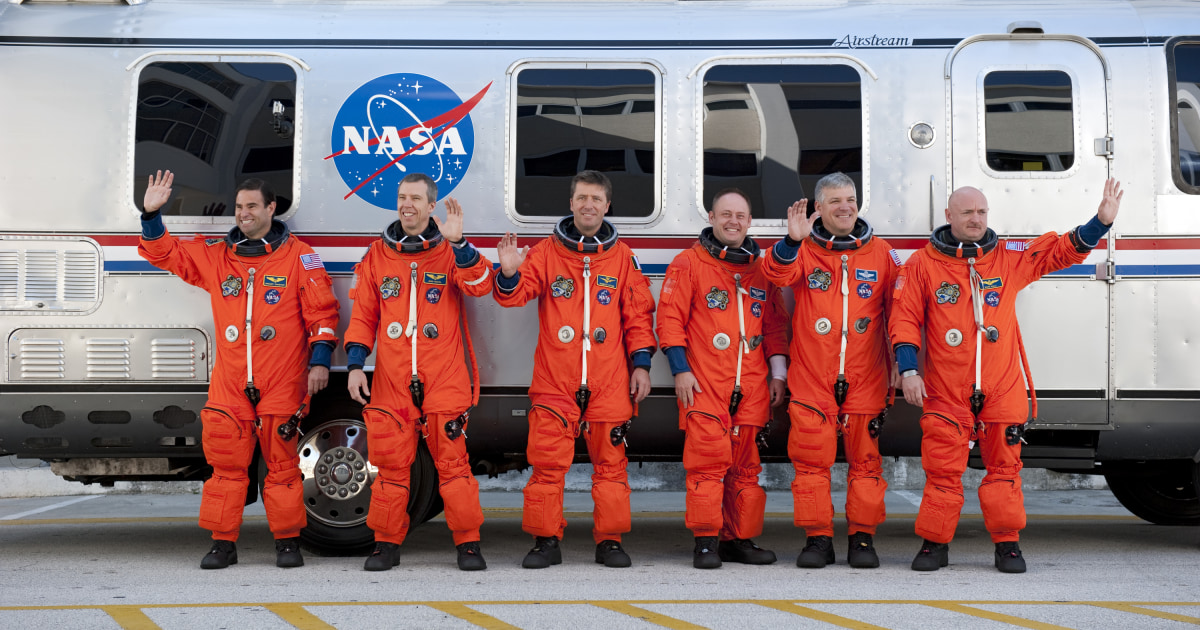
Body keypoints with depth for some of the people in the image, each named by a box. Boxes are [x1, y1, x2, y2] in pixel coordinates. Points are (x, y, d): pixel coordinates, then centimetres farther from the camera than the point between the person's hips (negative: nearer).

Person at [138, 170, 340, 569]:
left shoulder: (297, 256, 3)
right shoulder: (215, 256, 13)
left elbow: (321, 310, 1)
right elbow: (165, 254, 16)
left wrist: (319, 360, -6)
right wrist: (151, 215, 1)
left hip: (282, 384, -3)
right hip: (229, 383, 3)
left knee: (282, 462, 1)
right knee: (227, 463, 2)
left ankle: (287, 541, 11)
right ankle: (223, 542, 10)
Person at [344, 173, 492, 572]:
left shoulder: (451, 251, 5)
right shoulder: (378, 255, 11)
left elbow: (480, 286, -14)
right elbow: (363, 315, 12)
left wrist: (457, 243, -24)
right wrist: (355, 365, 3)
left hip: (445, 377, -2)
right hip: (392, 380, 2)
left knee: (453, 460, -3)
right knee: (391, 463, 4)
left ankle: (468, 544, 6)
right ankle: (386, 545, 14)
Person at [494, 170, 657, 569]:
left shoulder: (622, 257, 9)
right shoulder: (546, 253, 7)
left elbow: (638, 314, 10)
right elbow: (514, 296, 0)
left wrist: (641, 364, 4)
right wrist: (509, 274, -22)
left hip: (609, 382, 1)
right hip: (554, 380, 0)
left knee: (610, 462, 4)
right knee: (547, 461, -1)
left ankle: (610, 541, 13)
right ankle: (545, 541, 9)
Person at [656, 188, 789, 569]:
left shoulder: (761, 268, 16)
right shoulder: (689, 263, 4)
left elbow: (775, 323, 19)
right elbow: (670, 318, -1)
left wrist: (778, 373, 13)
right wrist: (680, 370, -8)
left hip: (752, 387, 4)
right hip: (704, 384, -4)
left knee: (746, 465, 6)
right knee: (708, 460, -9)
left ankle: (740, 540, 14)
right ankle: (706, 542, -3)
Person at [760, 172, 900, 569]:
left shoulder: (881, 253, 9)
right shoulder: (803, 250, 5)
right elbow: (777, 275, -16)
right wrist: (792, 241, -34)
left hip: (865, 379, 1)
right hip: (812, 380, -1)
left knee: (865, 458, 4)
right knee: (811, 458, 0)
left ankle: (862, 537, 14)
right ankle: (817, 538, 8)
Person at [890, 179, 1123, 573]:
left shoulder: (1009, 257, 7)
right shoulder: (923, 263, 1)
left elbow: (1063, 250, 11)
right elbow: (905, 318, 1)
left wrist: (1101, 221, -2)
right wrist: (908, 370, -8)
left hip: (1003, 389, 2)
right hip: (946, 391, -2)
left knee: (1004, 466, 6)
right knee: (942, 469, 0)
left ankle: (1007, 543, 17)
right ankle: (934, 544, 11)